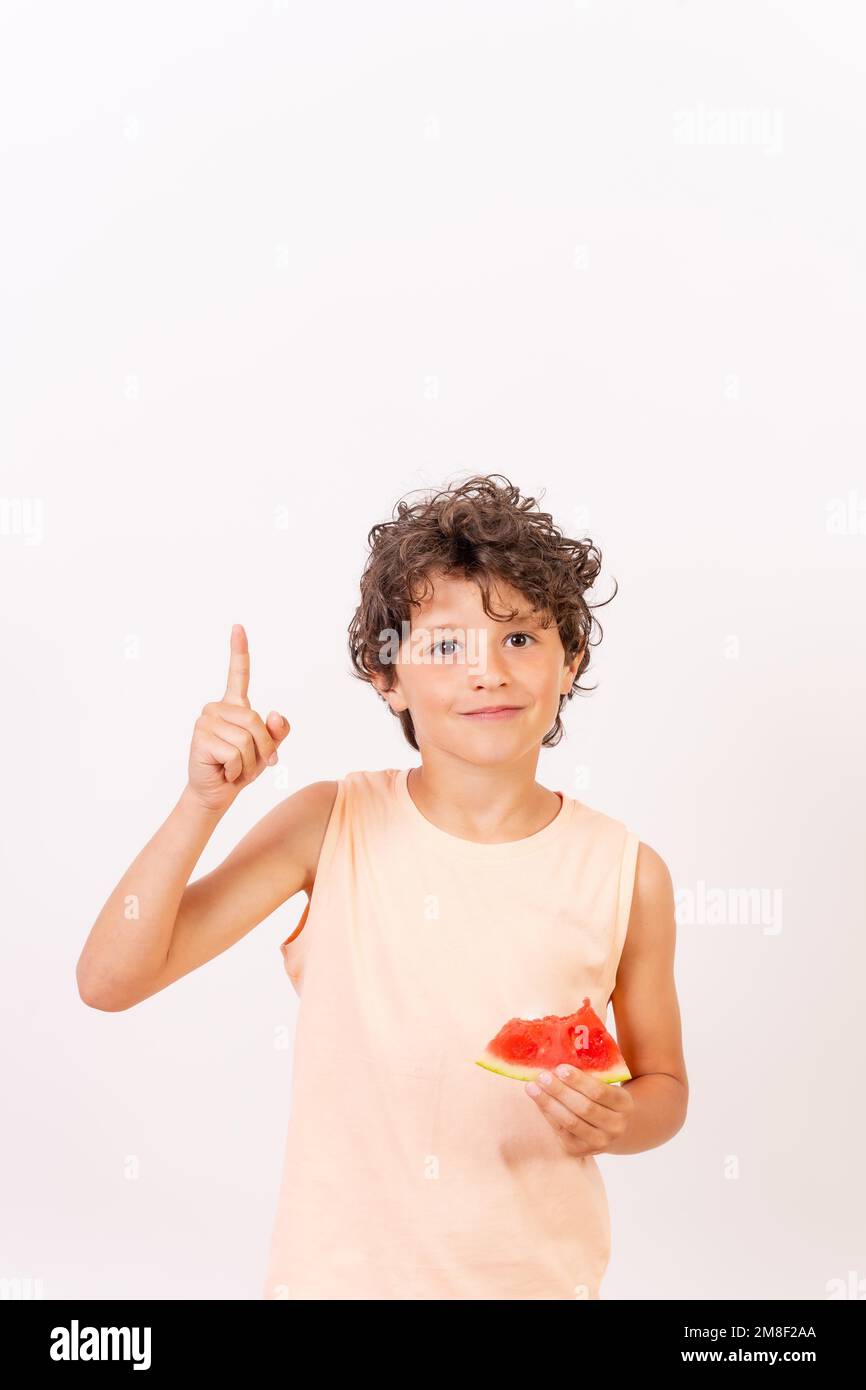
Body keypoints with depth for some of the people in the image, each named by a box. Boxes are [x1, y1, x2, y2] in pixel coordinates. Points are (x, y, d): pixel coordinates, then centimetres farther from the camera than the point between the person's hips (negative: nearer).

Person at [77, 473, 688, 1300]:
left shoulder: (627, 873, -12)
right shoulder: (331, 827, -13)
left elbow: (663, 1086, 2)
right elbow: (108, 980, -15)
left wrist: (616, 1122, -19)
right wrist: (204, 802, -26)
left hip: (536, 1272, 1)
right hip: (339, 1267, 0)